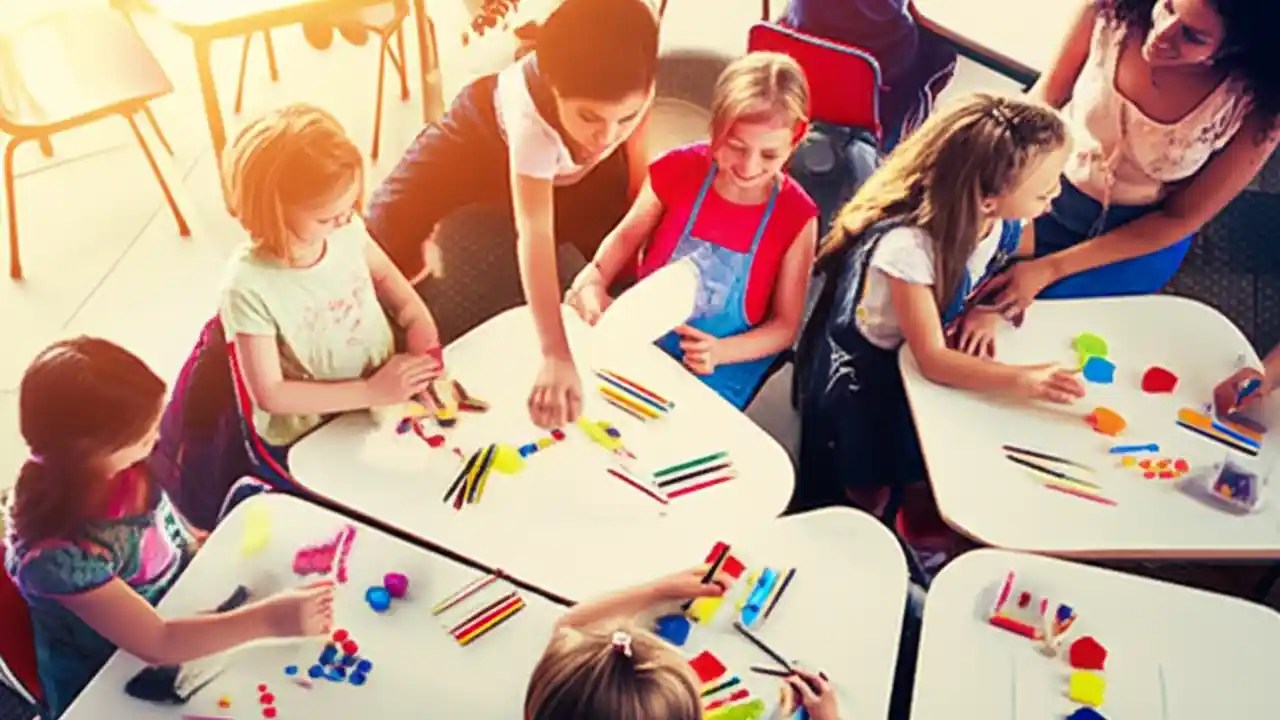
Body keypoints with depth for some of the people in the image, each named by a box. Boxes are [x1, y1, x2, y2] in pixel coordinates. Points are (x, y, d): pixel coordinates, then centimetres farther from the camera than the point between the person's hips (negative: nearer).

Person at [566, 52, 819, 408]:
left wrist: (720, 352, -25)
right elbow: (627, 235, 6)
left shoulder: (796, 217, -16)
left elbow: (785, 325, -7)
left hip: (719, 372, -3)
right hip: (640, 340, 3)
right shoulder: (678, 170, -12)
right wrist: (593, 281, -14)